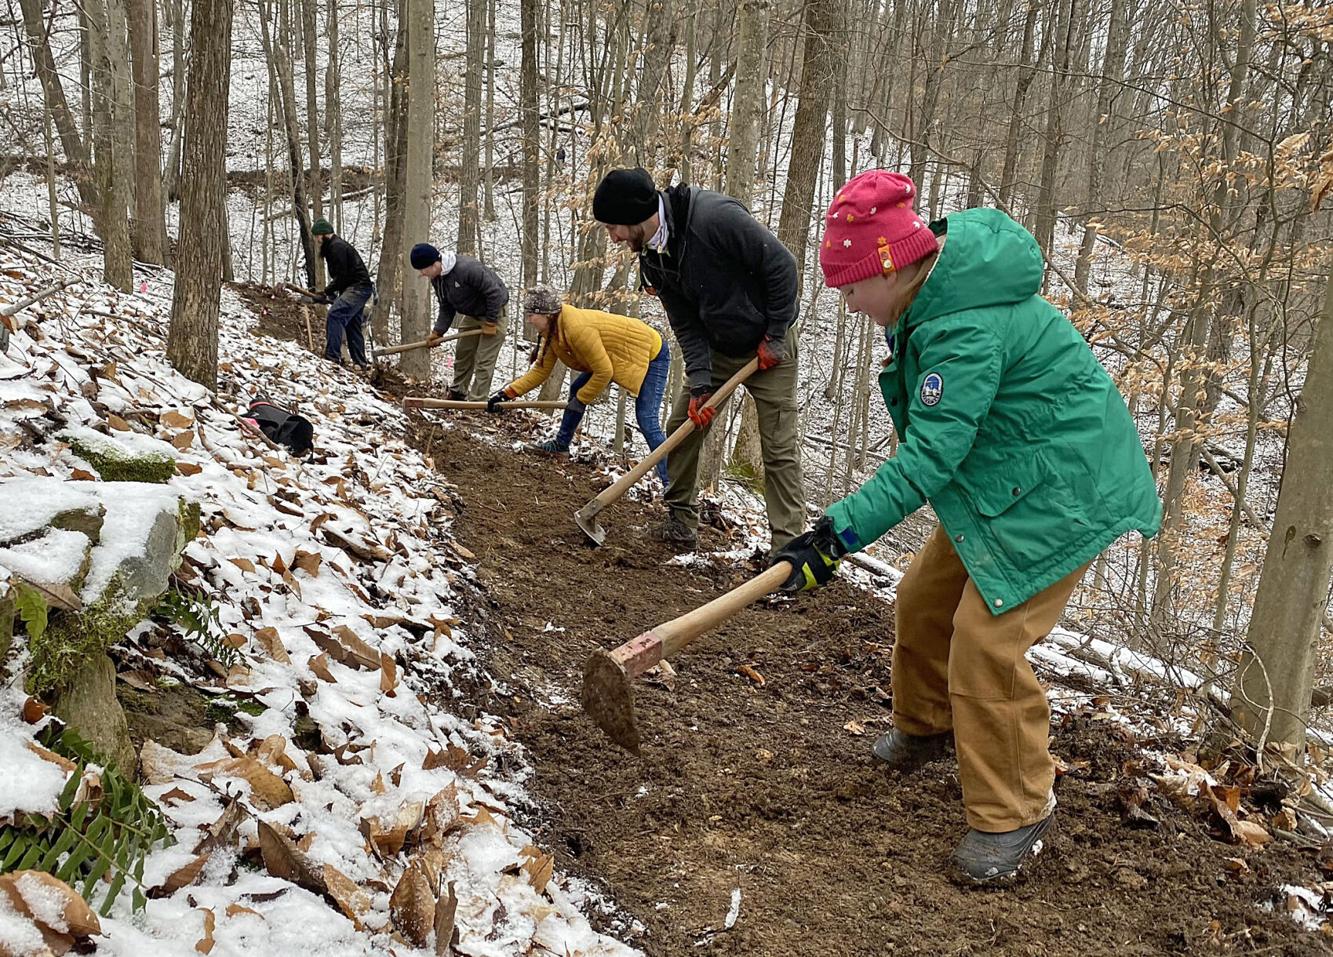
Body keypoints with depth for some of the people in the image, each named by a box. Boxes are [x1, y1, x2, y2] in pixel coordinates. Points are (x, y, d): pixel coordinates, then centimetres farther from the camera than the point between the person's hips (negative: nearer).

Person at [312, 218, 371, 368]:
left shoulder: (337, 246, -13)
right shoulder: (332, 246, 19)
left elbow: (341, 275, -19)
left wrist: (327, 291, -11)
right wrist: (330, 291, 5)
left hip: (358, 287, -11)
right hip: (358, 288, 11)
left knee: (335, 314, -23)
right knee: (353, 325, 15)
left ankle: (332, 356, -30)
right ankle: (360, 362, 22)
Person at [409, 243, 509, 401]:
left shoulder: (467, 268, -34)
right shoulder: (436, 278, -6)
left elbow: (495, 292, -30)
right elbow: (446, 307, 2)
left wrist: (491, 322, -23)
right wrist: (438, 331, -11)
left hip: (492, 312, -8)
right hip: (471, 314, 9)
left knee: (484, 361, -8)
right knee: (462, 355, 14)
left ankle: (476, 402, -5)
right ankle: (457, 394, 28)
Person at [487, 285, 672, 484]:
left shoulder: (577, 328, -33)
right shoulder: (552, 330, -4)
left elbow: (604, 372, -28)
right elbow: (540, 370, 2)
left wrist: (581, 400, -15)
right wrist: (507, 393, -4)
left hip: (652, 354, -10)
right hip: (620, 356, 10)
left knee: (647, 422, -17)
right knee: (577, 388, 12)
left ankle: (670, 483, -15)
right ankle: (561, 444, 28)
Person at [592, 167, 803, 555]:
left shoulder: (716, 217, -29)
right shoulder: (653, 258, -5)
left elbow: (781, 264, -23)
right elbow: (686, 325, -3)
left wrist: (775, 335, -18)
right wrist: (699, 381, -14)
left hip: (768, 347, -7)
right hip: (716, 348, 7)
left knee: (779, 448, -6)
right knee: (681, 428, 5)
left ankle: (788, 546, -2)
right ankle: (681, 521, 21)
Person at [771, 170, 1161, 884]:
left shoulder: (967, 328, -30)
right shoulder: (937, 295, 1)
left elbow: (930, 455, -34)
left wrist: (838, 534, -35)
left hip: (1062, 489, -10)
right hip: (1001, 476, 10)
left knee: (986, 639, -14)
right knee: (925, 597, 14)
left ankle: (1014, 812, 3)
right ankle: (926, 726, 39)